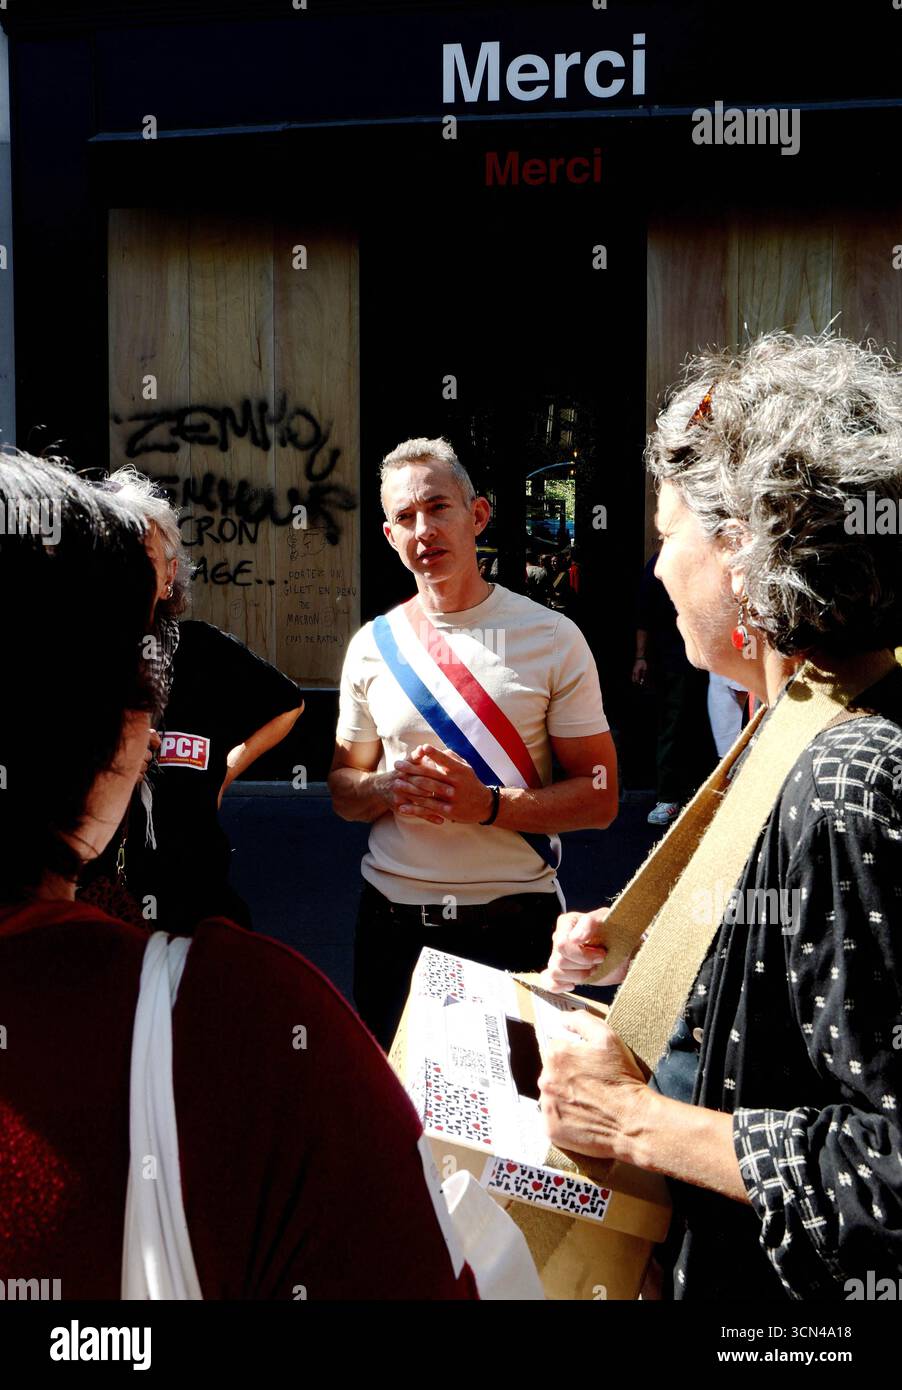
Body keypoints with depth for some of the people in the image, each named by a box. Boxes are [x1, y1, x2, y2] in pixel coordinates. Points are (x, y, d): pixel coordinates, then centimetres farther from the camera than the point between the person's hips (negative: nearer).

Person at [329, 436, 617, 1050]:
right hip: (394, 918, 3)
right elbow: (343, 787, 11)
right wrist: (390, 789, -12)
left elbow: (600, 798, -7)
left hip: (514, 920, -2)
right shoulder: (373, 646, 3)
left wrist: (487, 803, -21)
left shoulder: (552, 637, -6)